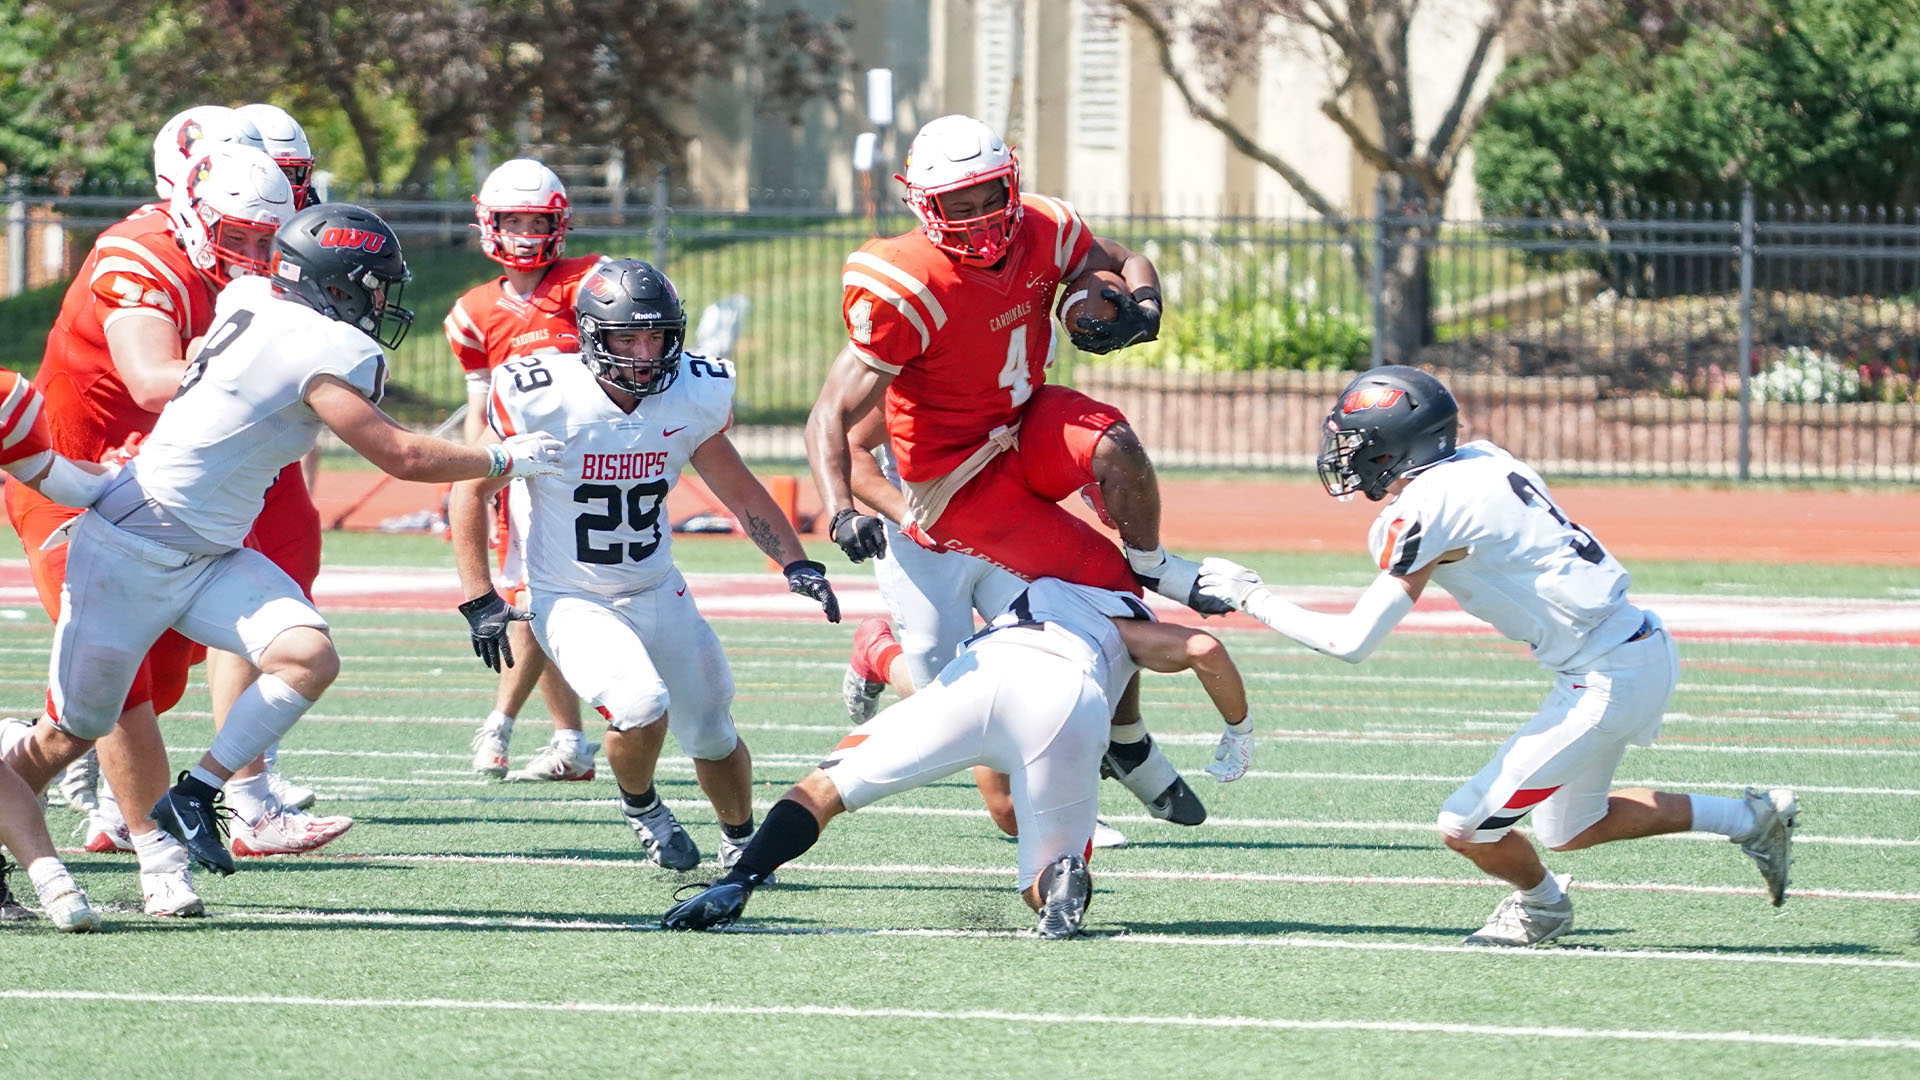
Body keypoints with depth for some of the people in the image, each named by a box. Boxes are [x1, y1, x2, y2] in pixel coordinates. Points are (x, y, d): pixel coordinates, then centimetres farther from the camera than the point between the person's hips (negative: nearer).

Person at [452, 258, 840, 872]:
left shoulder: (693, 396, -8)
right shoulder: (542, 399, -20)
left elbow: (737, 488, 8)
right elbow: (471, 491, -8)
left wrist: (794, 562, -2)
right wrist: (479, 601, -11)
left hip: (659, 595, 4)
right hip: (571, 601, -4)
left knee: (713, 736, 10)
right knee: (641, 706, -28)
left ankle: (740, 840, 40)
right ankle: (640, 806, 4)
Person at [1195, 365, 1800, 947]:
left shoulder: (1423, 509, -17)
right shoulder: (1481, 460, 7)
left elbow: (1354, 642, -15)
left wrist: (1252, 599, -4)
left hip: (1608, 677, -9)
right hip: (1645, 652, 9)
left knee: (1467, 827, -3)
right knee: (1569, 830, 25)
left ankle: (1541, 904, 25)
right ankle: (1752, 819, 30)